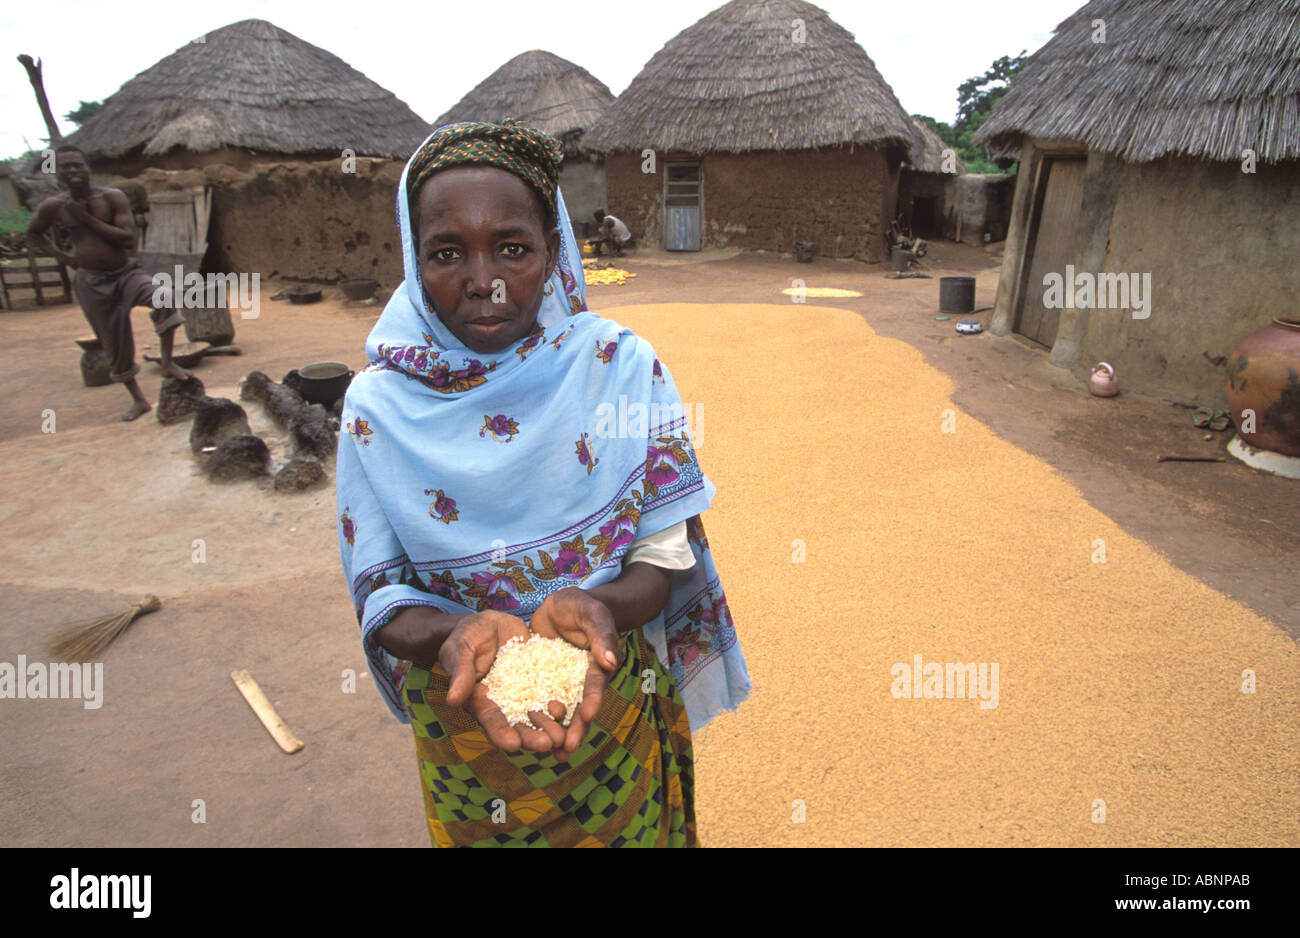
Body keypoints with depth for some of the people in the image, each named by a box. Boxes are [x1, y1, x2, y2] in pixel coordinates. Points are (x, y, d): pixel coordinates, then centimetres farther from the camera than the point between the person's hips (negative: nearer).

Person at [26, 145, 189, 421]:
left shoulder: (113, 198, -6)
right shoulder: (53, 206, 0)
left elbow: (128, 237, -17)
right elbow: (33, 234, 17)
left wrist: (87, 218, -16)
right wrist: (62, 256, 3)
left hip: (126, 273, -2)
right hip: (91, 283, 2)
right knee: (115, 345, 6)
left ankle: (167, 362, -19)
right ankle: (138, 400, 21)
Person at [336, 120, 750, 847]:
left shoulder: (623, 367, -14)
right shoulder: (380, 402, -12)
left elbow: (664, 556, -13)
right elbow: (381, 595, -10)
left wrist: (591, 610, -34)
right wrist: (453, 636, -32)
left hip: (614, 709, 0)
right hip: (461, 723, 1)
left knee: (623, 833, 24)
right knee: (477, 832, 25)